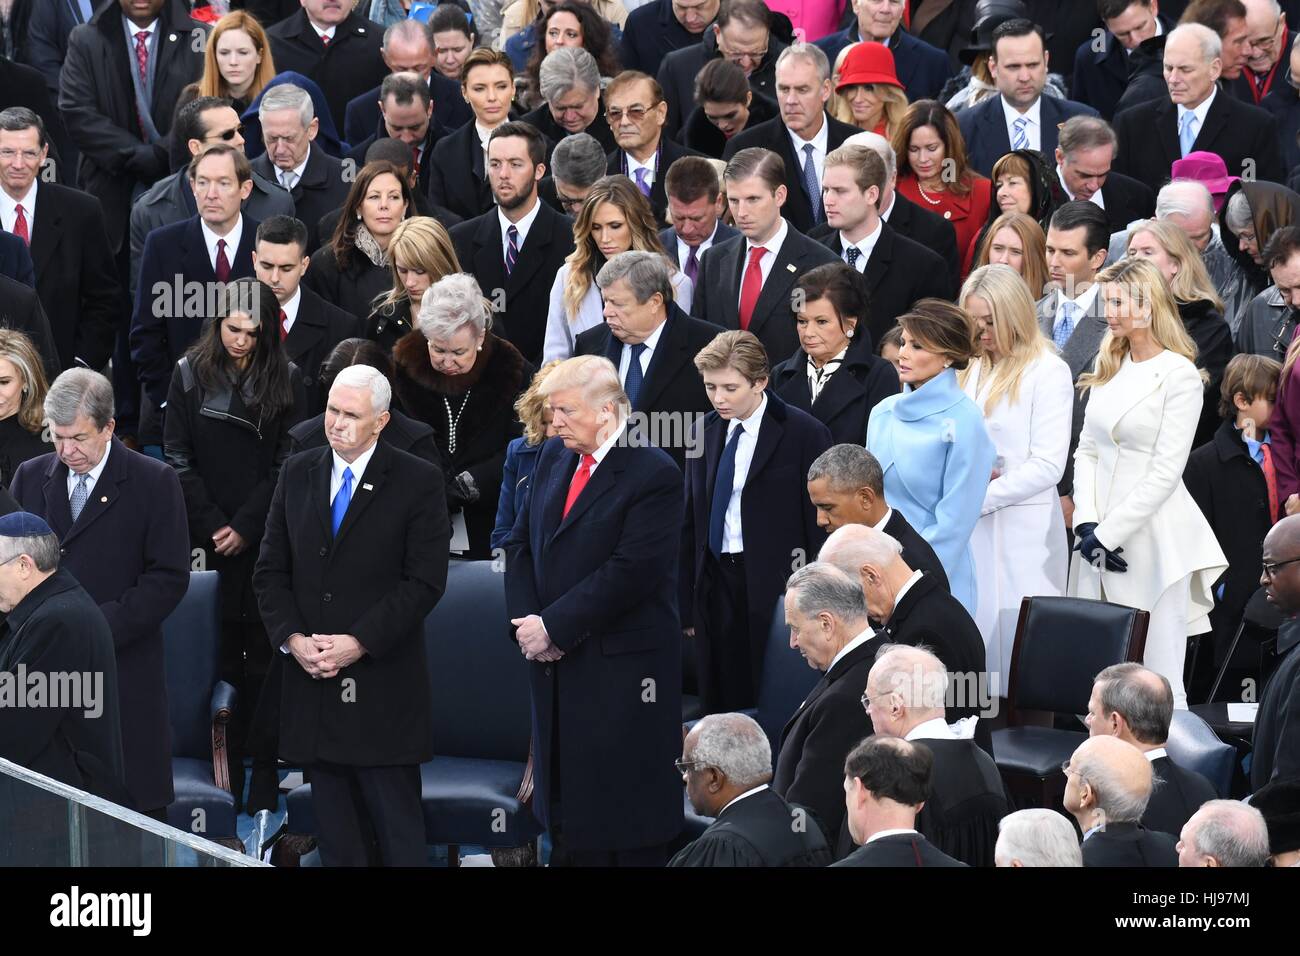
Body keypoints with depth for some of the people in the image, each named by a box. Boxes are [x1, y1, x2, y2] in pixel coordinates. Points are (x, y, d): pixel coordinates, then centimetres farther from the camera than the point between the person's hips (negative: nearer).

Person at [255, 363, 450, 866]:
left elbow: (424, 581, -9)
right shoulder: (298, 474, 10)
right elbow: (270, 570, 10)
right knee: (335, 833, 7)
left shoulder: (417, 481, -3)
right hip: (312, 679, 4)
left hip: (383, 685, -4)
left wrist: (358, 643, -15)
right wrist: (292, 639, -6)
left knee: (397, 833, -2)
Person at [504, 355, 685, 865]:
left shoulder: (654, 474, -14)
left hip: (621, 668, -7)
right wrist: (526, 620, -3)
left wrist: (554, 628, -17)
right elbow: (521, 543, 13)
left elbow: (631, 571, -20)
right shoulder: (554, 457, 10)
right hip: (556, 668, 7)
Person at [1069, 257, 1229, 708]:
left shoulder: (1180, 377, -8)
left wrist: (1107, 532, -14)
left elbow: (1165, 473, -13)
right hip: (1101, 537, 7)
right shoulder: (1108, 366, 13)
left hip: (1152, 538, -6)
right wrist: (1086, 522, -2)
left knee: (1158, 679, -4)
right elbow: (1087, 450, 13)